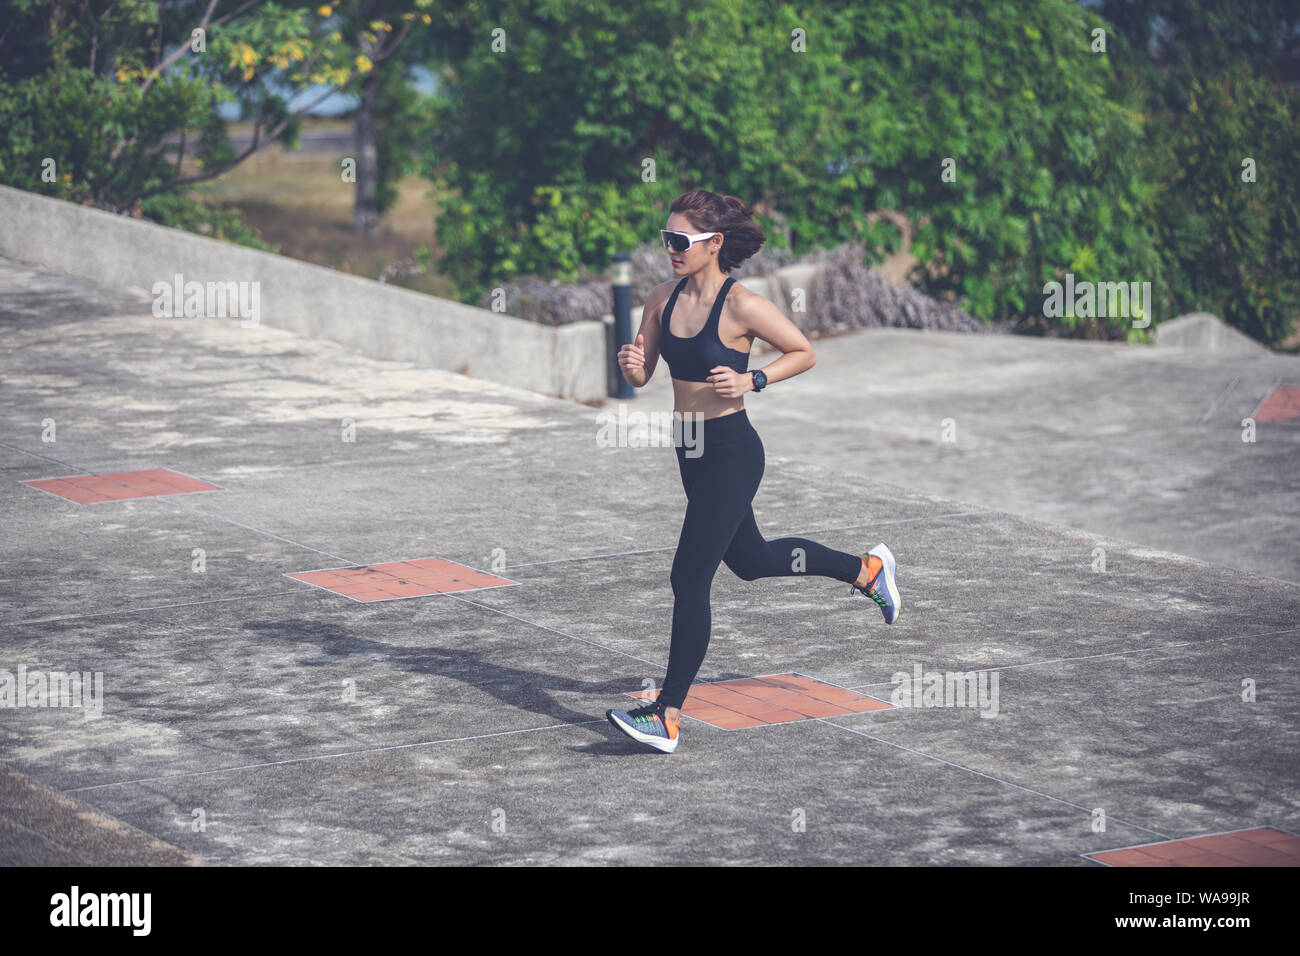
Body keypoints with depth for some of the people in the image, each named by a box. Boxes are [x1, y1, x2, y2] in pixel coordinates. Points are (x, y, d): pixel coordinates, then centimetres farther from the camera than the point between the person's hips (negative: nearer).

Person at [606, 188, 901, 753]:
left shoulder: (741, 306, -17)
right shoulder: (662, 300, 1)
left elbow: (804, 353, -6)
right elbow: (641, 377, 7)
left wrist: (752, 380, -20)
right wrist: (630, 363, -16)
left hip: (731, 453, -8)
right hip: (692, 451, 8)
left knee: (689, 579, -9)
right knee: (750, 561, 24)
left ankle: (668, 717, -4)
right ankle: (867, 569, 45)